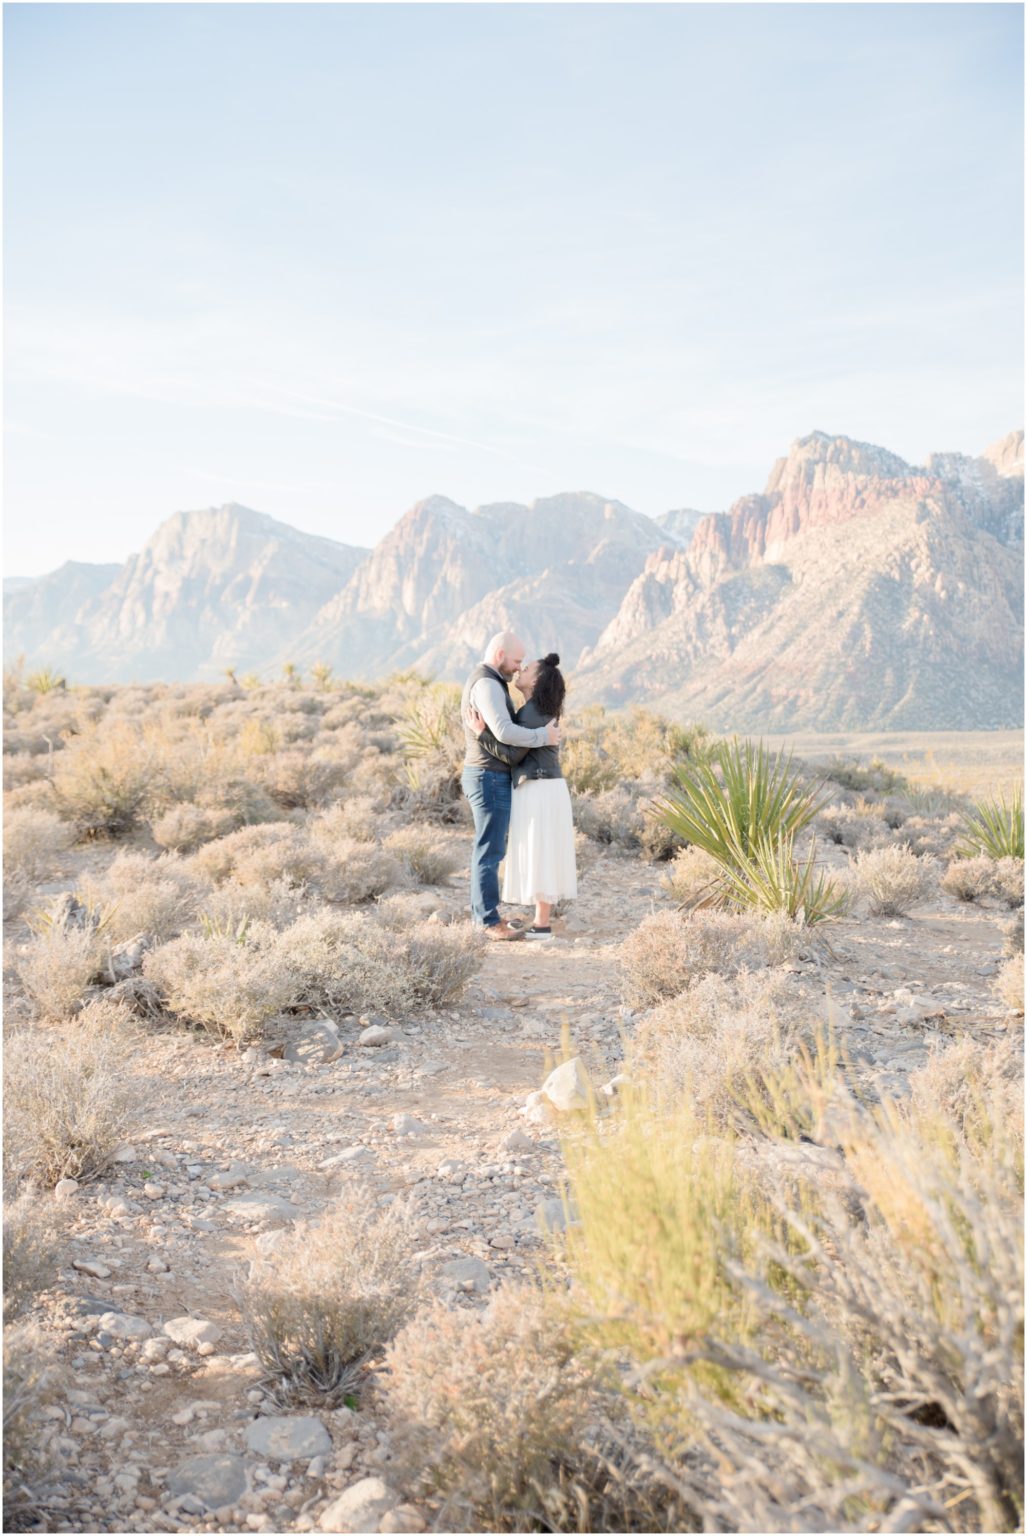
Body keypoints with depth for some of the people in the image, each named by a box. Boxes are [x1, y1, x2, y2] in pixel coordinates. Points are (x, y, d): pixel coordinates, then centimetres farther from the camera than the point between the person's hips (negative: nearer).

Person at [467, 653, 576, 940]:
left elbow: (513, 755, -16)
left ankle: (542, 925, -1)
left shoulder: (532, 713, -16)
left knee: (538, 856, -5)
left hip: (538, 792, -10)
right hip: (544, 790, 10)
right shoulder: (538, 711, 15)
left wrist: (481, 733, -17)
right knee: (542, 856, 11)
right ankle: (542, 921, 15)